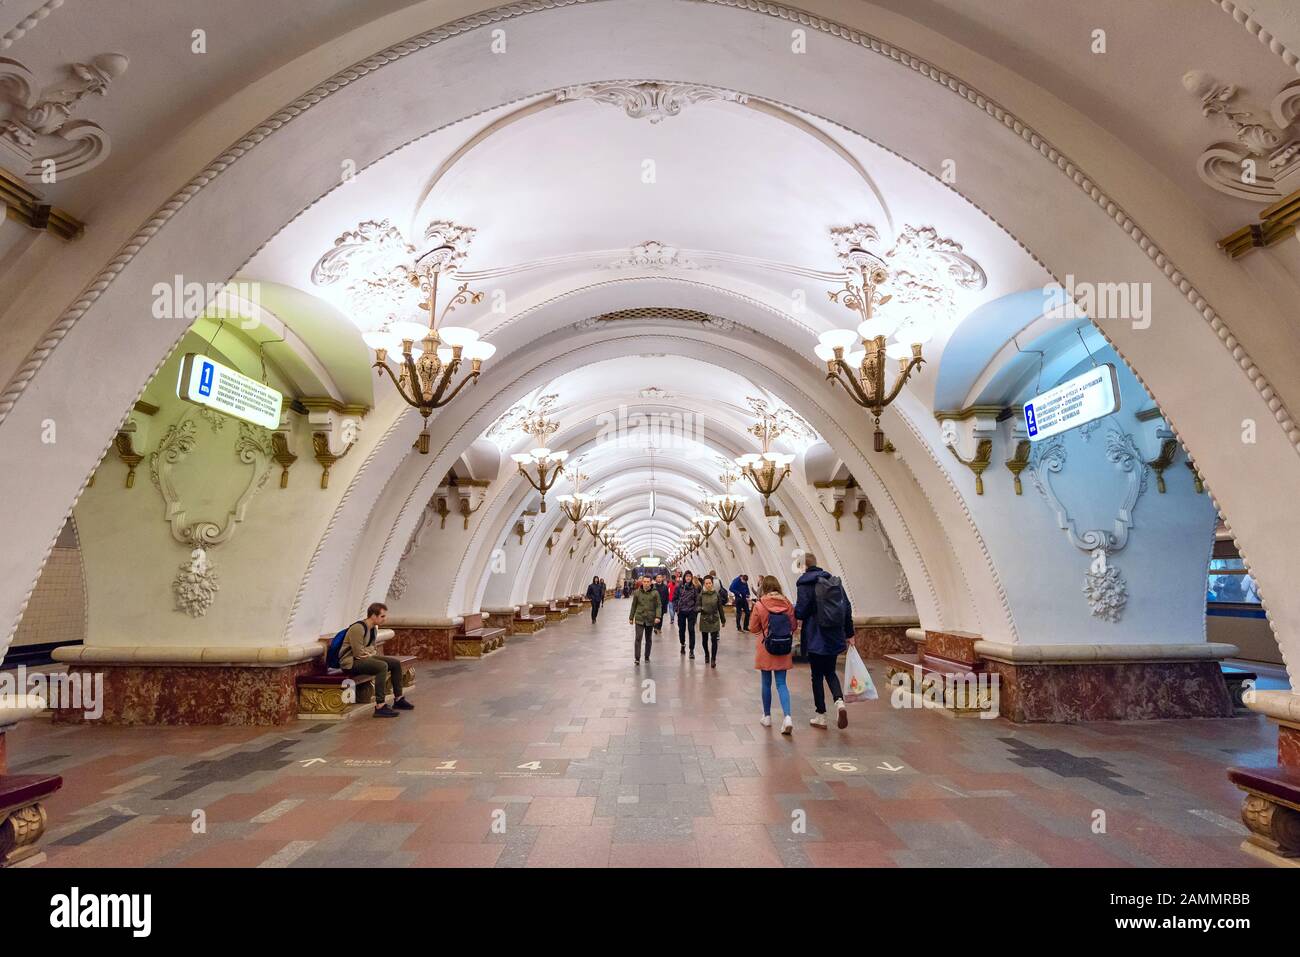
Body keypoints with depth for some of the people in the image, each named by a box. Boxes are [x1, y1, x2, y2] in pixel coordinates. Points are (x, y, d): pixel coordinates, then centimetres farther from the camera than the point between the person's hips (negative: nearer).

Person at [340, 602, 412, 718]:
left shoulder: (374, 628, 9)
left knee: (396, 663, 3)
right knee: (382, 666, -32)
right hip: (350, 662, -10)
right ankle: (380, 707, -33)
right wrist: (371, 651, -5)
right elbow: (359, 653, -24)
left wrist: (370, 652, -2)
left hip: (365, 659, 10)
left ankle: (398, 699, 13)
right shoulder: (358, 628, -21)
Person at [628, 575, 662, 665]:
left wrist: (658, 616, -17)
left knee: (648, 639, 11)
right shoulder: (637, 592, 1)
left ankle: (647, 657, 24)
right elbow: (633, 606, 8)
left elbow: (658, 605, -4)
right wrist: (631, 618, 10)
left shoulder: (655, 593, -3)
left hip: (650, 619, 0)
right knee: (638, 638, -9)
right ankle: (637, 658, -6)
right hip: (639, 619, 0)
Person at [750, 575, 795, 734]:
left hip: (765, 648, -2)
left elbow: (753, 629, -4)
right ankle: (787, 717, -10)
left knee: (766, 683, 13)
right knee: (781, 683, 6)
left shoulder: (759, 605, -12)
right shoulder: (787, 603, -4)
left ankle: (767, 716, 24)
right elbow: (793, 626, 4)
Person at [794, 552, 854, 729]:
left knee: (817, 675, 7)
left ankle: (821, 716, 13)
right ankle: (839, 701, -5)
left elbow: (800, 612, -16)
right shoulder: (834, 580, 6)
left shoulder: (805, 583, -12)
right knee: (830, 672, 19)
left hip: (815, 638, -5)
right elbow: (847, 608, 8)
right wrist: (849, 633, 15)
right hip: (835, 636, 5)